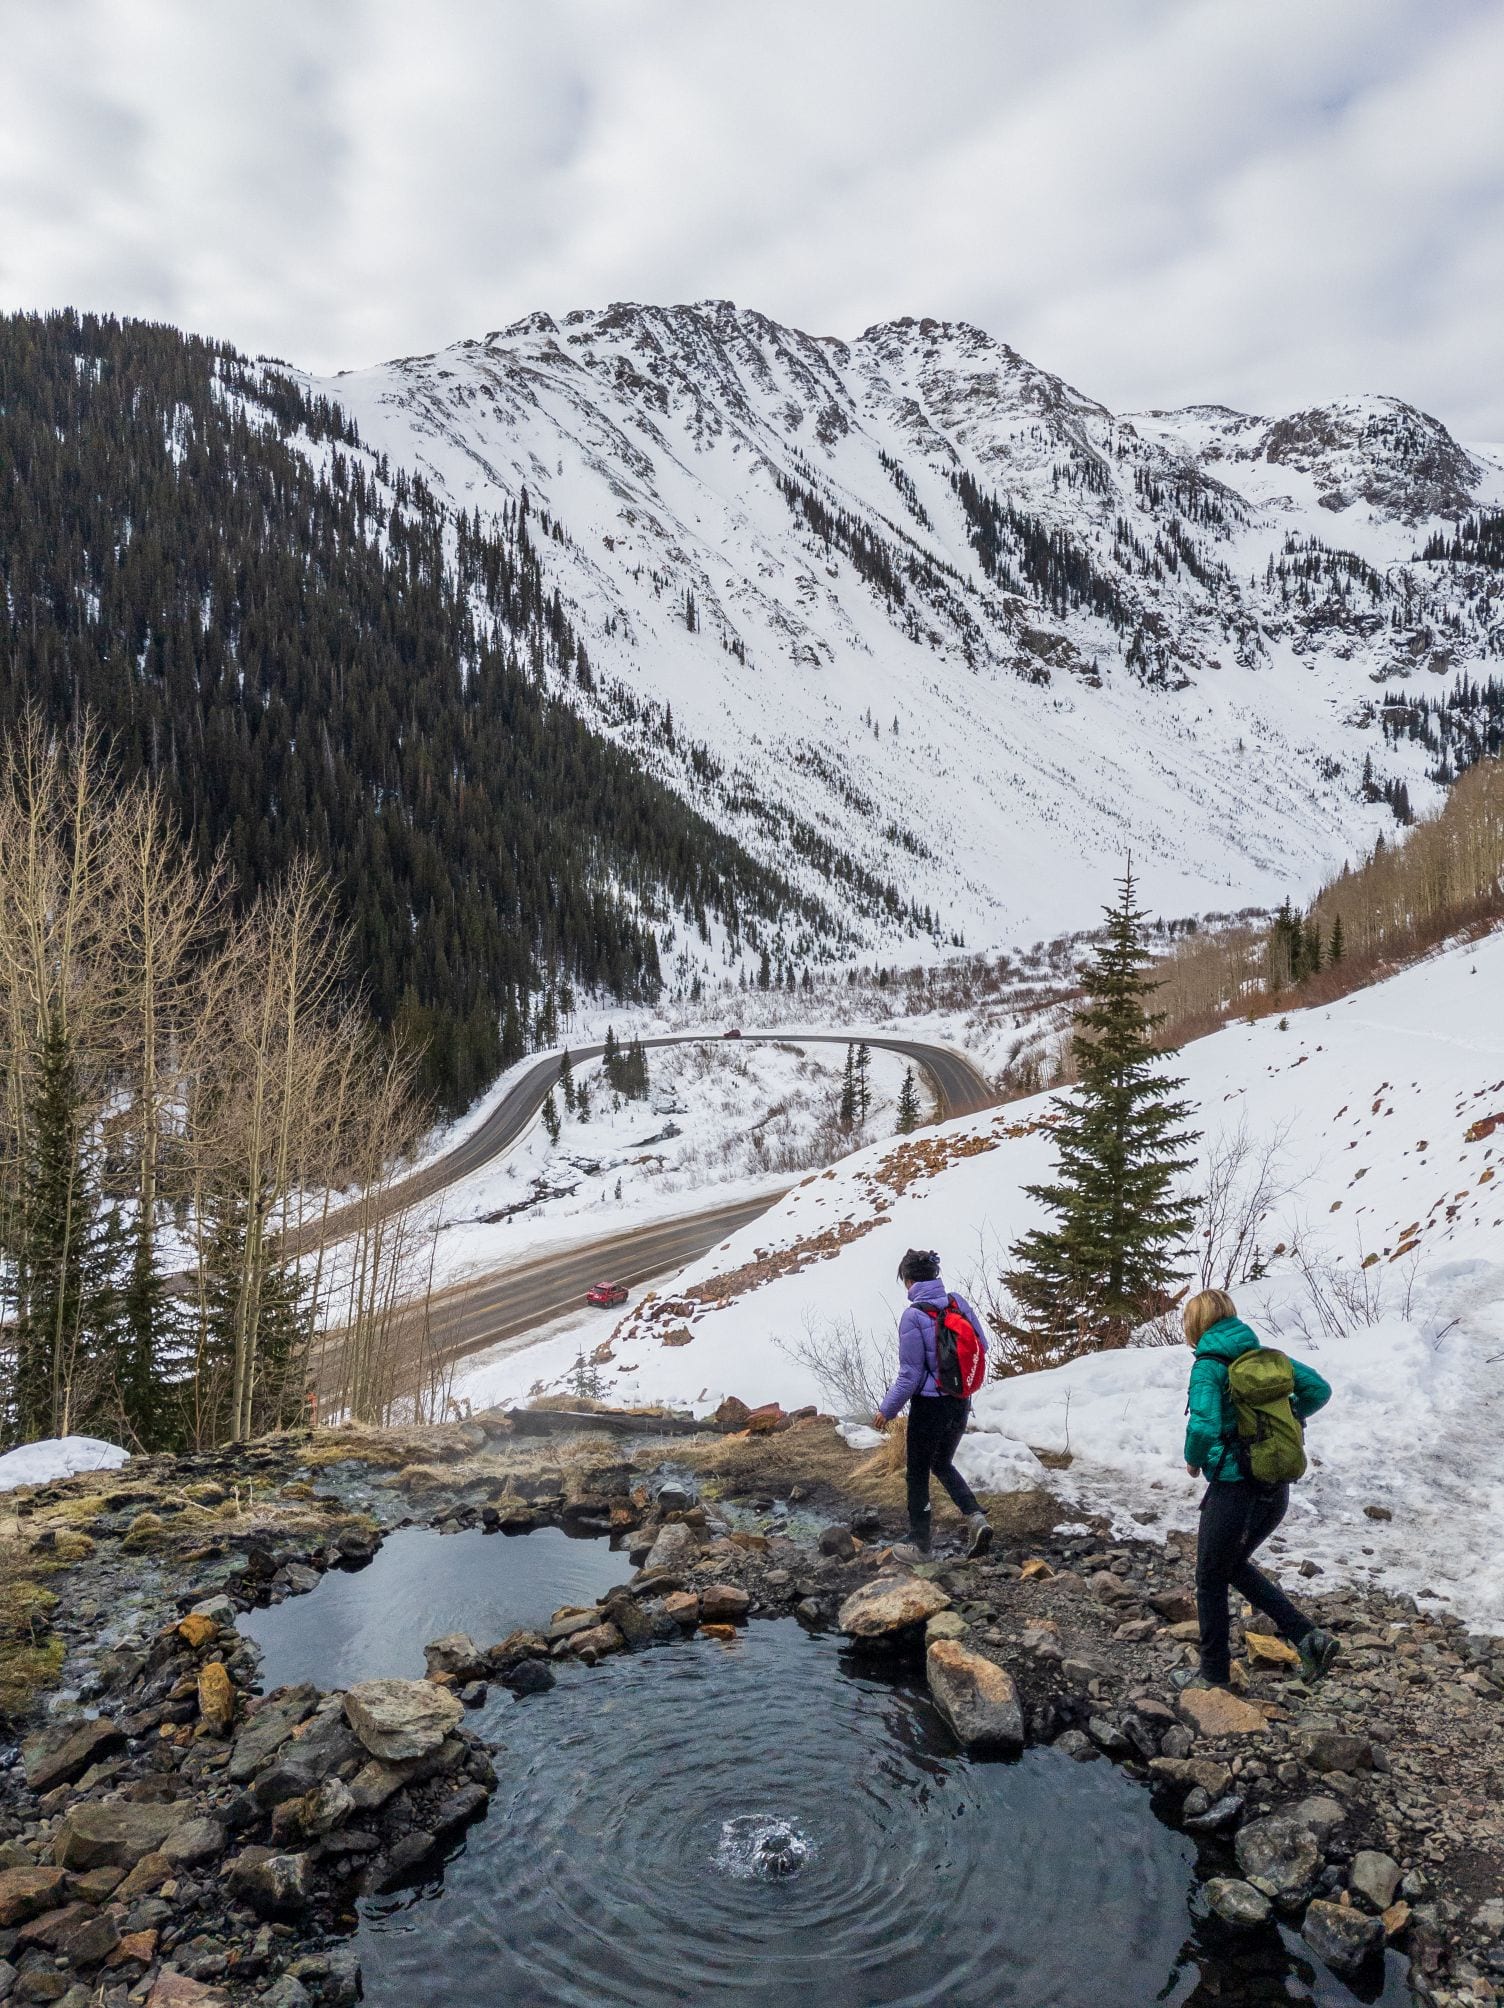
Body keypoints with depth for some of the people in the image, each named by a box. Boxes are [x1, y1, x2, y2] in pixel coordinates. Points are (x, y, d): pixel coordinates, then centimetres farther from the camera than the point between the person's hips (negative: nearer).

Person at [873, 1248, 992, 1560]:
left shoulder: (914, 1316, -21)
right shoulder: (958, 1303, -5)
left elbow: (910, 1375, -17)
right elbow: (982, 1346, 7)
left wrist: (887, 1410, -4)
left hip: (929, 1406, -6)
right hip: (961, 1404, 6)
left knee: (918, 1474, 12)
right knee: (942, 1465, 25)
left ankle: (919, 1545, 23)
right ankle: (976, 1517, 6)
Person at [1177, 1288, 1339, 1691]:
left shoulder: (1209, 1366, -15)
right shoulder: (1263, 1355, 5)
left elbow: (1204, 1426, -28)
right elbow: (1319, 1390, 8)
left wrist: (1193, 1460, -8)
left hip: (1234, 1489, -7)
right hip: (1276, 1489, 7)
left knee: (1211, 1581, 13)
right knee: (1235, 1567, 26)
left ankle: (1213, 1675, 24)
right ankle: (1307, 1636, 16)